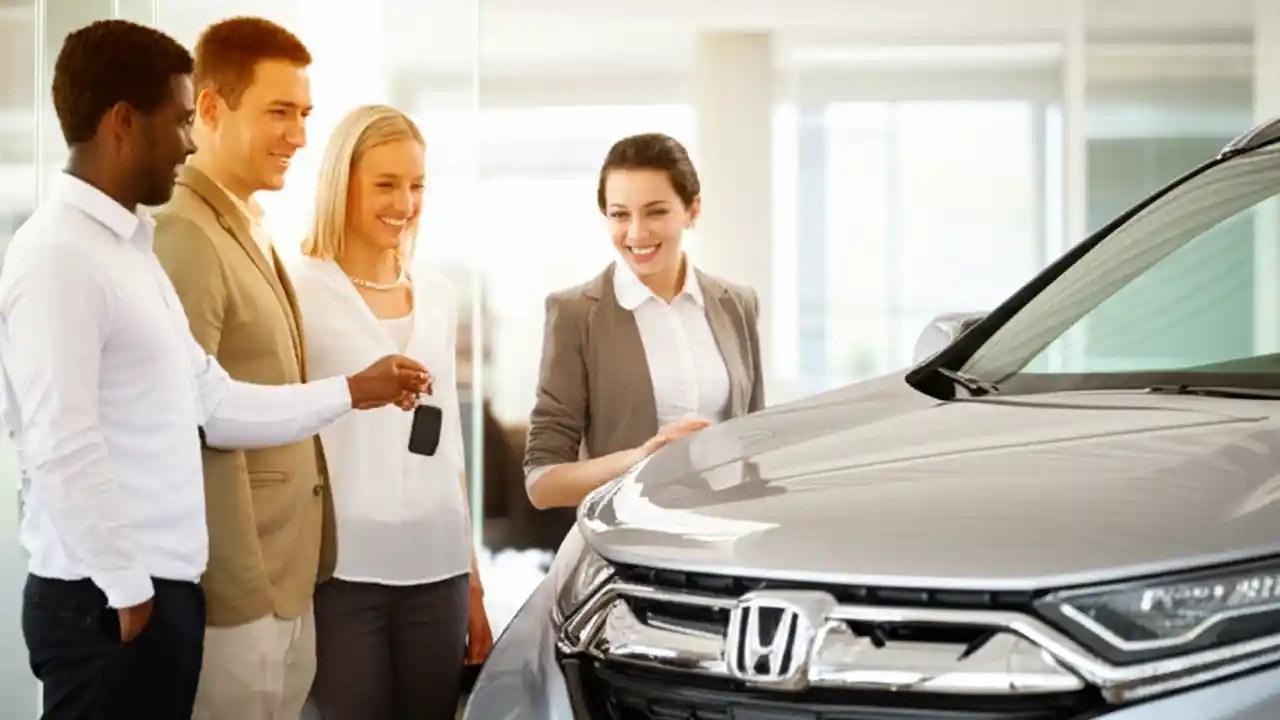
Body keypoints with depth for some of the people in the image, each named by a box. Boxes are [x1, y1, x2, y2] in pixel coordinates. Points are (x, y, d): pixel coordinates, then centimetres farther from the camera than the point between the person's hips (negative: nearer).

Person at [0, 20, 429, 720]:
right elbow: (63, 451, -21)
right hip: (107, 601, -9)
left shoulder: (128, 250, 15)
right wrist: (128, 591, -16)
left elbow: (212, 406, 14)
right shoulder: (57, 255, -16)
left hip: (164, 587, 9)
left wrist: (352, 392, 18)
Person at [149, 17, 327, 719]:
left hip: (288, 588, 9)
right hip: (236, 599, -9)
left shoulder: (252, 233, 13)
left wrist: (295, 583, 13)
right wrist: (244, 593, -20)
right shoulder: (183, 238, -18)